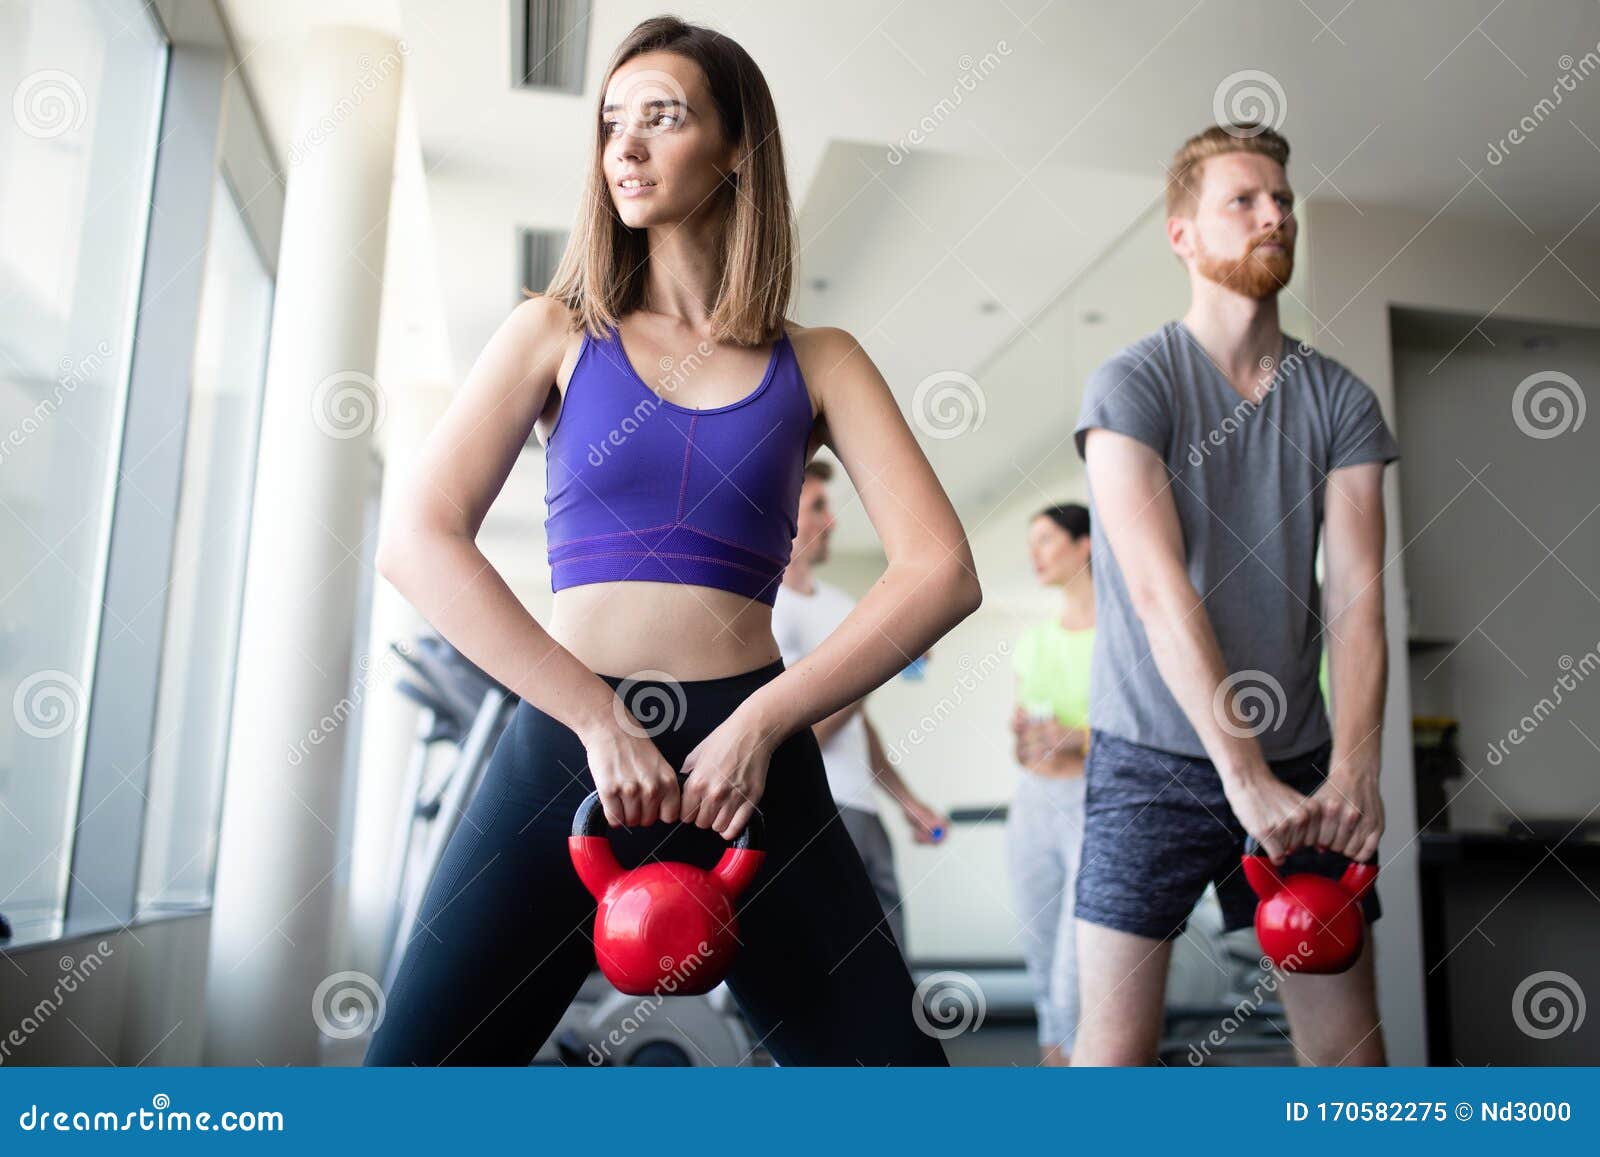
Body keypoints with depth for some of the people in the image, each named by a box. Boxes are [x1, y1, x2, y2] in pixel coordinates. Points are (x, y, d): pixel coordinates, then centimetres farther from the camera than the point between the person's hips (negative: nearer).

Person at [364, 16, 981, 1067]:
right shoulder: (558, 333, 9)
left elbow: (942, 573, -2)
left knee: (892, 1060, -1)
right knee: (418, 1059, -2)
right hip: (566, 745, 0)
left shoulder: (816, 362, 9)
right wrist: (601, 720, -12)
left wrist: (760, 724, -12)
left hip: (751, 757, 1)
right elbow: (417, 543, -4)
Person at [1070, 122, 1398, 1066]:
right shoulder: (1132, 386, -6)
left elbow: (1358, 595, -1)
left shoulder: (1339, 398, 7)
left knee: (1352, 1044, 9)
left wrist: (1352, 769, -15)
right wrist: (1246, 776, -20)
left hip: (1299, 764, 4)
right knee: (1117, 1045, -1)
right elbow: (1160, 593, -15)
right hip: (1154, 760, -4)